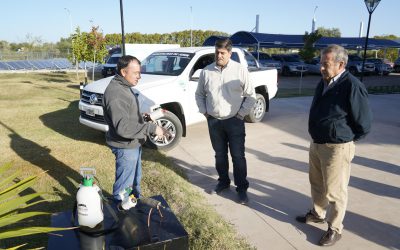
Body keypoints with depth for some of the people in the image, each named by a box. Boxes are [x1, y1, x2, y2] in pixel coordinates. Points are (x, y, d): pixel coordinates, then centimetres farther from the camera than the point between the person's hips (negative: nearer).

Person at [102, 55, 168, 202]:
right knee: (124, 185, 5)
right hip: (125, 147, -11)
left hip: (134, 144, 11)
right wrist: (151, 128, -31)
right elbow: (123, 127, -33)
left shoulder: (124, 87, 8)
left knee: (135, 178, 26)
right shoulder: (115, 93, -26)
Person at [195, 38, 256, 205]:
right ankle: (223, 182, 34)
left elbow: (251, 96, -2)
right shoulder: (206, 72, 1)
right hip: (214, 121, 3)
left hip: (234, 121, -3)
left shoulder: (240, 70, -6)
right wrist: (204, 112, 3)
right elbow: (199, 94, 12)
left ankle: (242, 188, 15)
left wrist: (241, 114, -7)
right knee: (220, 155, 16)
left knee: (238, 156, 2)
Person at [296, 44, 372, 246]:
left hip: (336, 148, -8)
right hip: (316, 143, 8)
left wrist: (345, 139, -2)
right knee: (317, 183, 23)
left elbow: (364, 124, -15)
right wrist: (316, 138, 14)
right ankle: (317, 213, 44)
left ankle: (335, 229, 25)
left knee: (334, 191, 7)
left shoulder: (352, 86, -22)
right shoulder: (324, 82, 4)